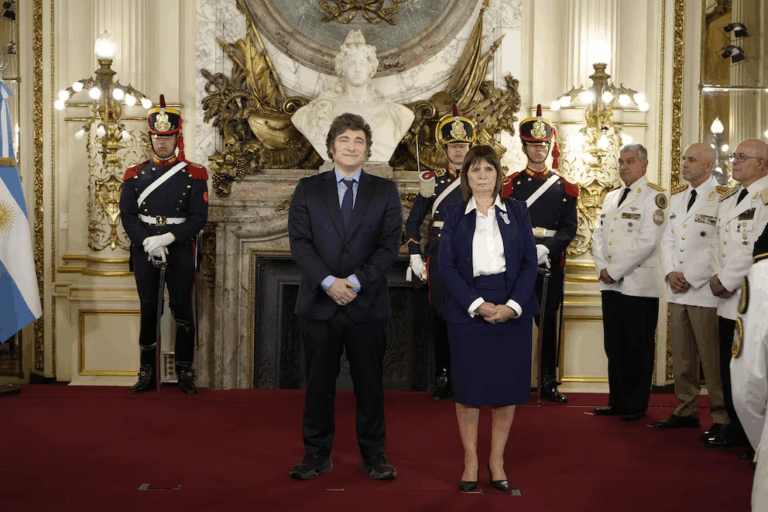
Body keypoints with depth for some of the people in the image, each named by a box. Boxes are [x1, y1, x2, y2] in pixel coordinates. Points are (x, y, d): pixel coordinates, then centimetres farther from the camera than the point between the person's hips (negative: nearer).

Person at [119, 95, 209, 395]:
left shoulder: (194, 175, 0)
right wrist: (147, 241, -15)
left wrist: (168, 237, -17)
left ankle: (185, 372, 11)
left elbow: (199, 217, -6)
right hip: (144, 250, 2)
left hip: (180, 250, -2)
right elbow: (127, 215, 1)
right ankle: (148, 372, 16)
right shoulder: (136, 174, 7)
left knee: (182, 309, 1)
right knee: (148, 310, 7)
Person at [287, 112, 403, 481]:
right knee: (319, 382, 7)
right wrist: (328, 282, -15)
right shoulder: (308, 189, 8)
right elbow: (299, 241, -2)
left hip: (368, 303, 0)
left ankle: (373, 455, 18)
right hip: (320, 302, 0)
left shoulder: (385, 192, 7)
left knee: (369, 382, 6)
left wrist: (356, 281, -14)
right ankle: (317, 454, 19)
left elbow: (389, 245, -1)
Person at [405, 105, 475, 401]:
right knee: (440, 315, 4)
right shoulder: (433, 181, 6)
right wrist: (415, 256, 2)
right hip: (439, 256, 1)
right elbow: (413, 221, 9)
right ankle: (442, 377, 14)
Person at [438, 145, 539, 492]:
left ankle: (497, 461, 17)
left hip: (513, 312, 1)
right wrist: (477, 305, -14)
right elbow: (446, 266, -3)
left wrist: (513, 305, -11)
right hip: (467, 311, -1)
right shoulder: (454, 214, 5)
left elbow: (530, 262, 2)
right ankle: (470, 461, 16)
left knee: (507, 386, 4)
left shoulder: (517, 211, 7)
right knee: (468, 386, 3)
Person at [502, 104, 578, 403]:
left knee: (548, 322, 6)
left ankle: (549, 382, 15)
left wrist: (546, 248, -16)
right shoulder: (510, 185, 5)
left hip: (551, 263, 1)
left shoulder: (564, 187, 8)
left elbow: (570, 227, 0)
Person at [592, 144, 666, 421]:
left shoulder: (654, 196, -7)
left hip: (639, 284, -7)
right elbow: (598, 235, 15)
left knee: (638, 347, 2)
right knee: (614, 345, 11)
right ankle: (617, 401, 21)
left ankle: (637, 405, 12)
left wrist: (615, 270, -15)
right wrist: (602, 268, -2)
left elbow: (648, 241, -16)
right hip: (610, 283, 7)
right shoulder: (611, 197, 17)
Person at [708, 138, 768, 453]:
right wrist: (718, 278, 3)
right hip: (729, 298, 8)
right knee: (729, 367, 12)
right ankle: (737, 429, 23)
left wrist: (727, 280, -14)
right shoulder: (728, 199, 19)